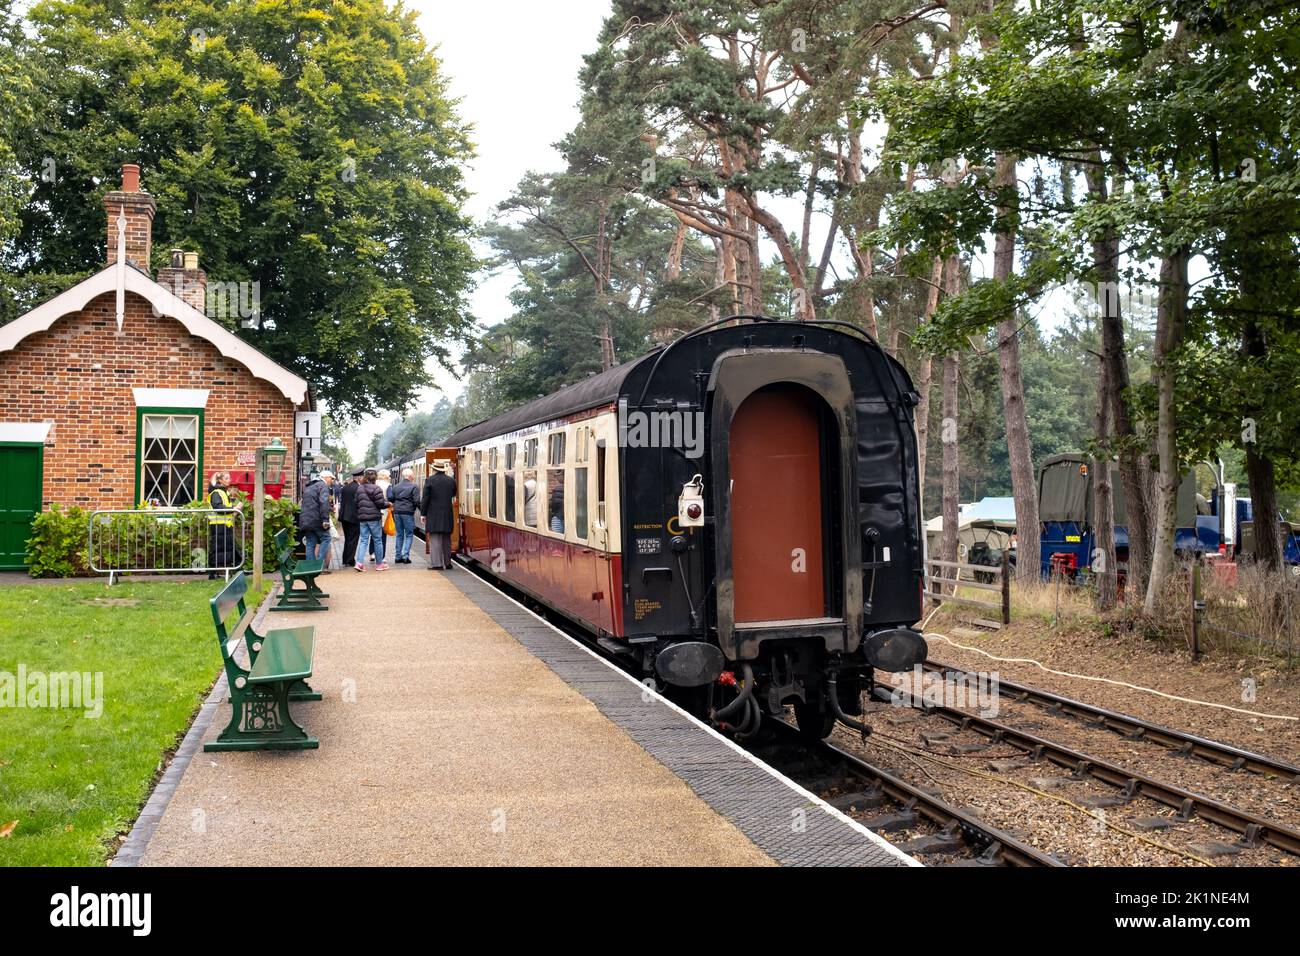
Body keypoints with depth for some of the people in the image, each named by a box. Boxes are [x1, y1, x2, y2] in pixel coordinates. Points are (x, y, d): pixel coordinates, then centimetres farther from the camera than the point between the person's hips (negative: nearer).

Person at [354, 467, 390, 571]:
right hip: (374, 517, -5)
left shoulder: (359, 488, 7)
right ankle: (379, 564, 12)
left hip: (362, 517, 5)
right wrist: (387, 504, 6)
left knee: (363, 540, 7)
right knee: (378, 540, 6)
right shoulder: (375, 488, -12)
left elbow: (357, 503, 11)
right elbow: (381, 503, -13)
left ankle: (359, 562, -6)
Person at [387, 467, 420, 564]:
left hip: (397, 512, 5)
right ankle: (405, 556, -5)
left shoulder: (396, 487, 10)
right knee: (409, 534, 3)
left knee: (399, 534, 12)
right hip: (408, 512, -5)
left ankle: (398, 557, 12)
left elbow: (390, 498, 7)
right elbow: (416, 501, -11)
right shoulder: (413, 487, -6)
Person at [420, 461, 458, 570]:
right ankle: (447, 562, 19)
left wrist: (423, 514, 0)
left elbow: (425, 498, -6)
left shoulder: (430, 480, -7)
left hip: (433, 515, -4)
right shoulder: (451, 480, 5)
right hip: (447, 515, 4)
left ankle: (437, 564, -9)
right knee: (446, 539, 14)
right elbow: (454, 495, 18)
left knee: (435, 539, -4)